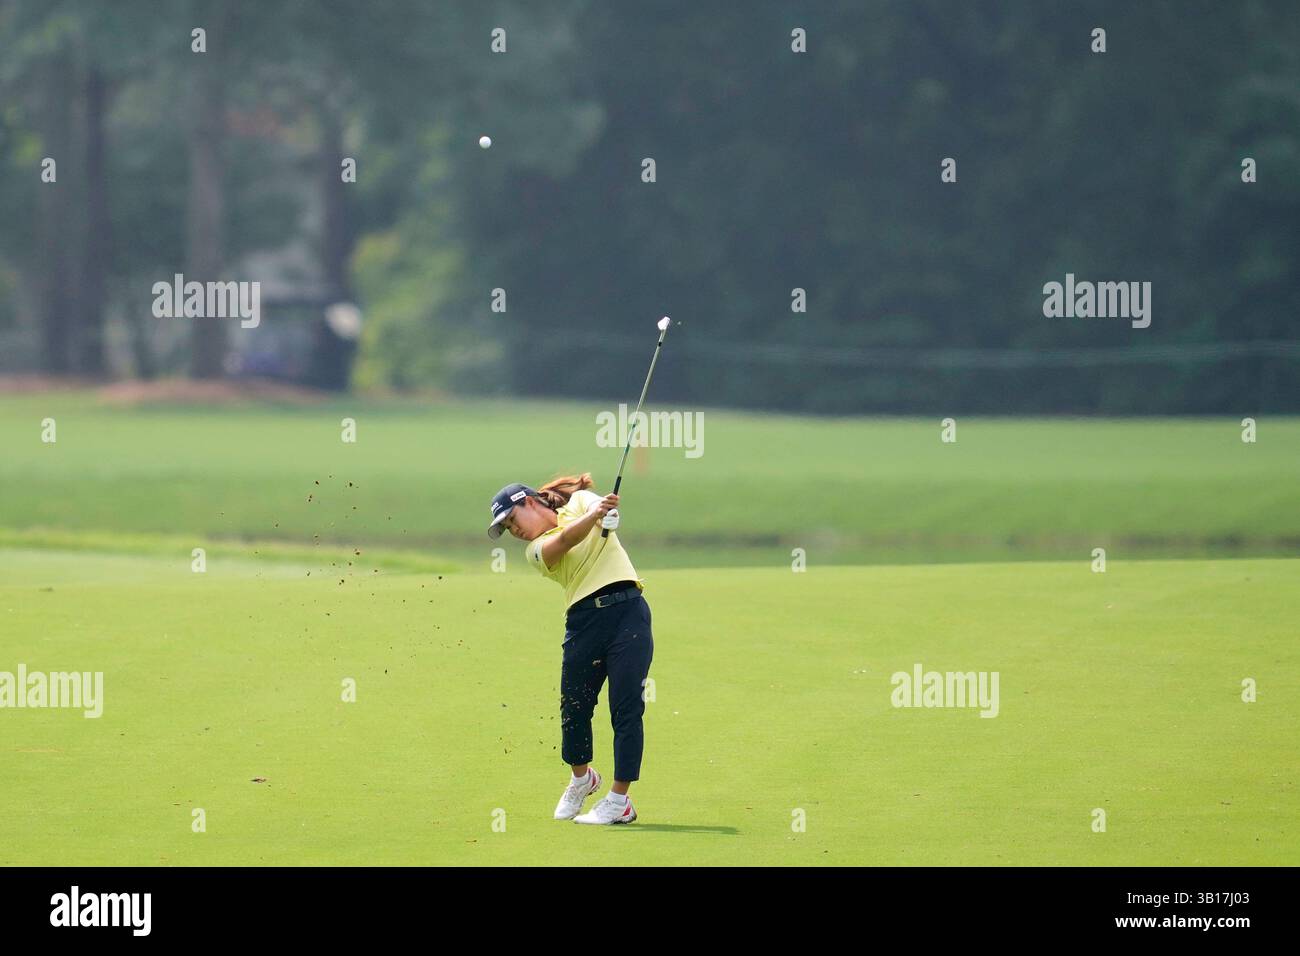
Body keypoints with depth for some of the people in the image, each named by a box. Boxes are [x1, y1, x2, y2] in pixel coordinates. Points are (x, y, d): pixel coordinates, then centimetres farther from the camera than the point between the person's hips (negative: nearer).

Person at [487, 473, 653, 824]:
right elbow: (567, 539, -13)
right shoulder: (536, 549, 9)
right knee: (574, 706, 6)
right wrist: (594, 516, -34)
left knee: (627, 709, -7)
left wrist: (607, 509, -37)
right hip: (584, 620, 3)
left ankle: (619, 800, -3)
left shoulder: (579, 501, 12)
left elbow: (596, 505, -11)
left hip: (626, 608, -3)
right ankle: (581, 778, 33)